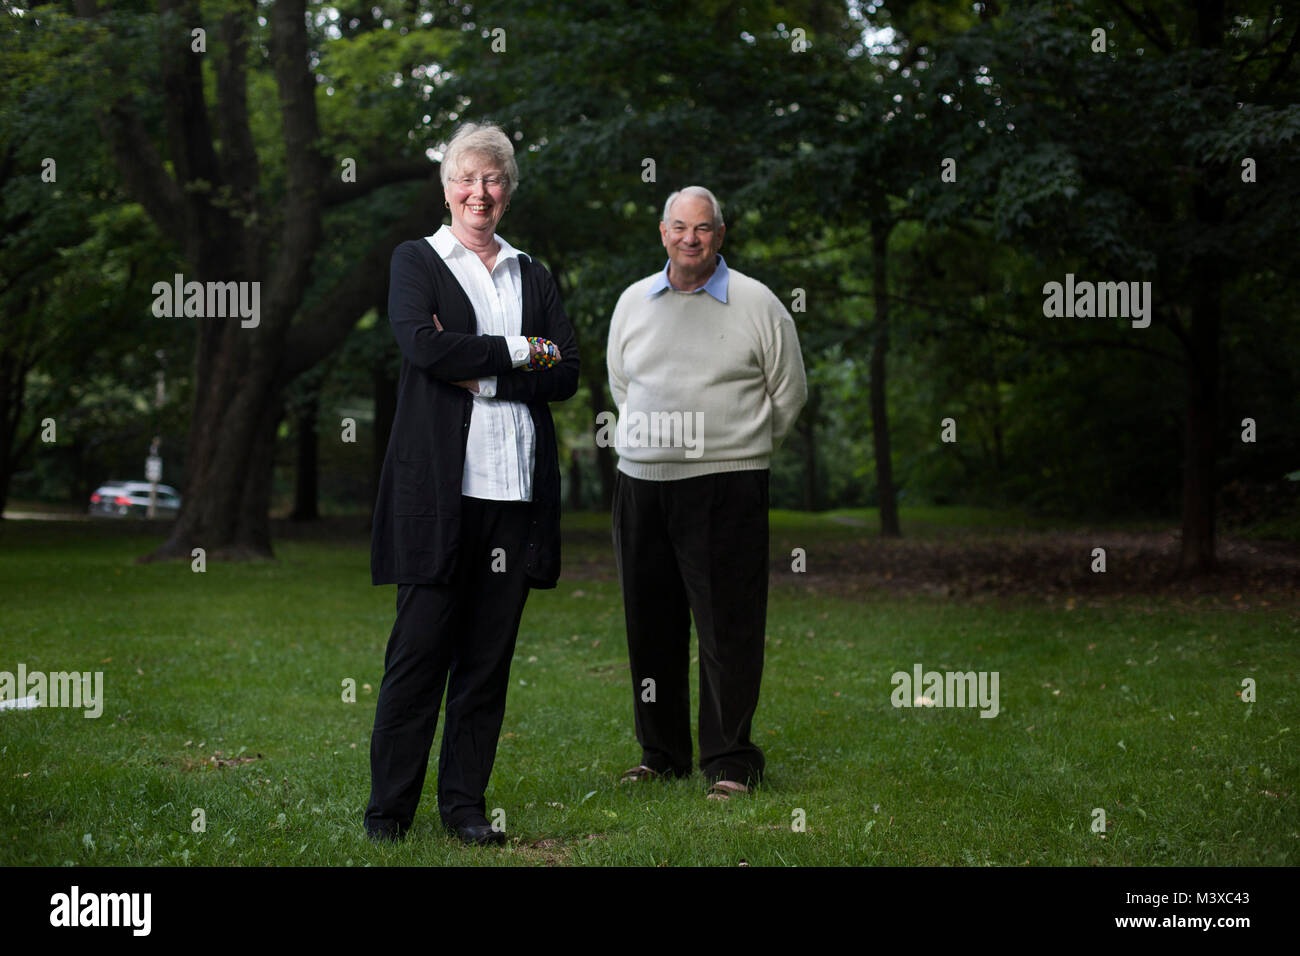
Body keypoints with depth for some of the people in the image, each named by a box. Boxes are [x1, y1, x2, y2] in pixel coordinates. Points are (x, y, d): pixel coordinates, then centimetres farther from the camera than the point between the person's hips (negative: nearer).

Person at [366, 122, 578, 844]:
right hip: (438, 484, -4)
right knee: (420, 647, -3)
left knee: (489, 654, 5)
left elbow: (565, 374, 5)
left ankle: (465, 803, 13)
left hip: (516, 488, 4)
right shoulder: (416, 261, 8)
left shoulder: (532, 277, 18)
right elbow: (422, 345, -12)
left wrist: (481, 375, -7)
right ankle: (389, 807, 6)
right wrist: (517, 351, -8)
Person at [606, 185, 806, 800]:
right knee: (651, 626, 8)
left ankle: (730, 761, 2)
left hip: (726, 485, -4)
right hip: (641, 481, 4)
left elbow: (788, 393, 8)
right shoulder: (633, 302, 12)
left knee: (728, 627, -6)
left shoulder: (757, 304, 1)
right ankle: (661, 754, 20)